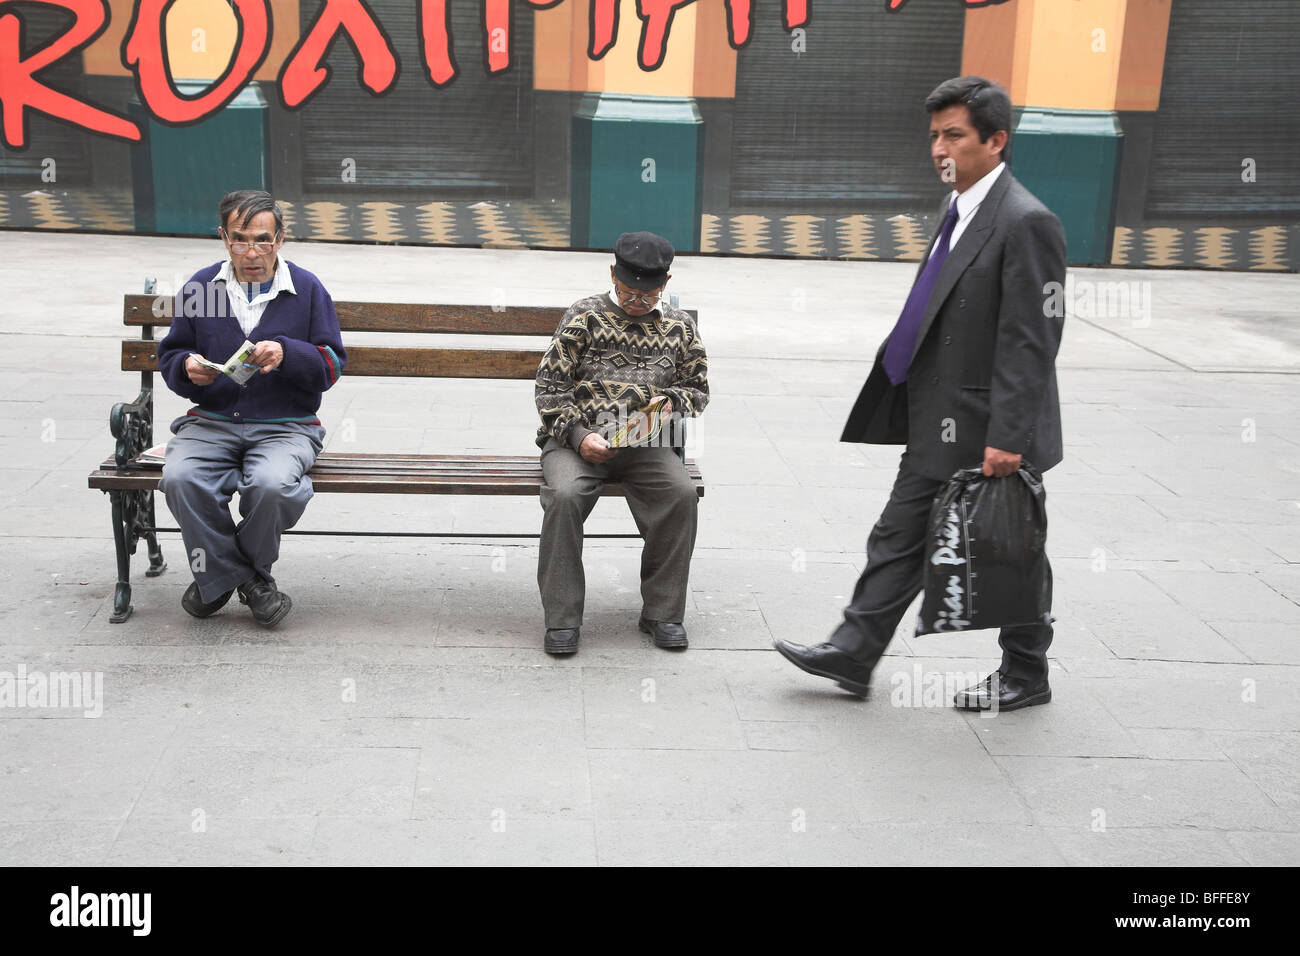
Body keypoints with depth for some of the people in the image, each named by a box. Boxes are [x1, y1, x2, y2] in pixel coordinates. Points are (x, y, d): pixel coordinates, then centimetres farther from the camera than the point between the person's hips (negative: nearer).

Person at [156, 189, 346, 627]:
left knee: (271, 484, -35)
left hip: (285, 426, -2)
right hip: (211, 422, 2)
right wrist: (188, 367, -7)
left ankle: (253, 569, -4)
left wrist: (286, 354, -16)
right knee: (180, 479, -30)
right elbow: (169, 355, 17)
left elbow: (332, 365, 4)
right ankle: (222, 575, -7)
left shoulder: (307, 289, 6)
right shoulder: (200, 286, 10)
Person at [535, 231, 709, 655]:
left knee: (682, 494, -27)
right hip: (577, 439, -2)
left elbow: (697, 388, 20)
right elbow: (550, 387, 0)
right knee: (563, 496, -32)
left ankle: (661, 612, -11)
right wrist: (578, 436, -16)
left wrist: (671, 404, -4)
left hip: (646, 444, 2)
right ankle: (562, 619, -20)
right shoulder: (584, 316, 3)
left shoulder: (679, 326, 12)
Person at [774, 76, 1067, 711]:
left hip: (990, 434, -9)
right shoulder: (958, 209, 11)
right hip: (941, 427, 9)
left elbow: (1031, 344, -21)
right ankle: (852, 656, 19)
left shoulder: (1026, 222, -17)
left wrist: (1006, 438, -23)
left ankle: (1025, 676, 25)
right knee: (899, 539, 11)